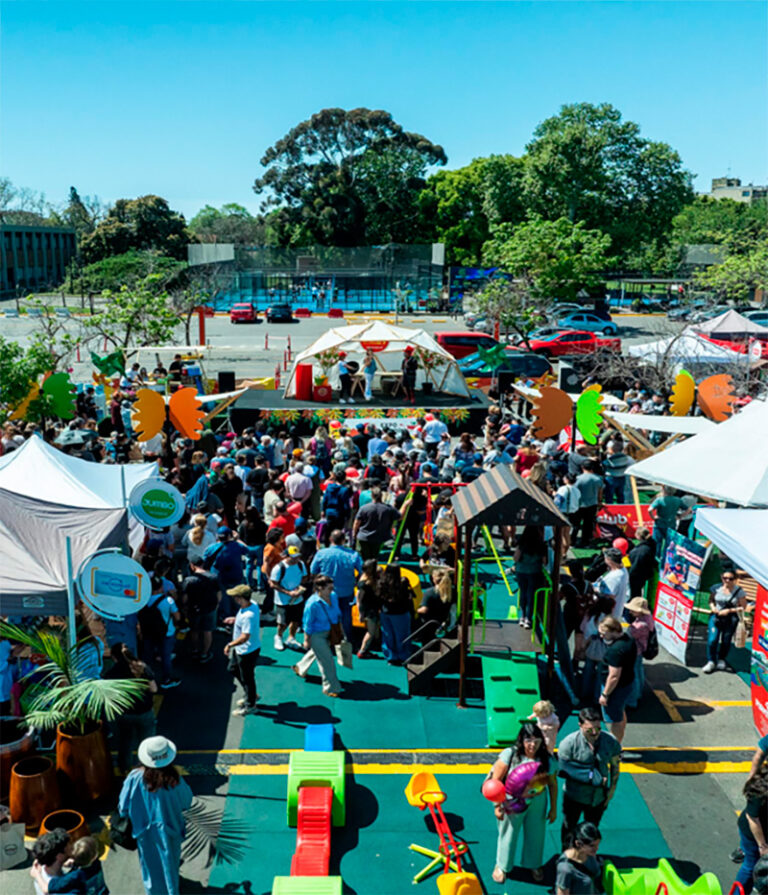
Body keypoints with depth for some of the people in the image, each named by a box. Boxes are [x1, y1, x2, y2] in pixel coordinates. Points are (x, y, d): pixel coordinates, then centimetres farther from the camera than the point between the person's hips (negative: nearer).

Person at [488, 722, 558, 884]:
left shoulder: (547, 759, -13)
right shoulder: (510, 755, -23)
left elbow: (553, 784, -1)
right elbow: (496, 781, -17)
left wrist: (553, 808, 3)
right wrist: (497, 806, -16)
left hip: (537, 802, 2)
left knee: (536, 833, 18)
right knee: (508, 833, 15)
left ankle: (534, 864, 48)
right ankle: (502, 866, 42)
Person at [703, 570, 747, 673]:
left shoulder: (739, 591, -7)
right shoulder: (716, 588, 0)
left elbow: (743, 607, -4)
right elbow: (711, 600, 15)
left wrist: (730, 610, -14)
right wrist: (713, 607, -6)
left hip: (731, 619, -1)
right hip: (716, 617, 1)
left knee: (726, 641, 7)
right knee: (712, 640, -9)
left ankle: (721, 659, 32)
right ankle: (711, 661, 5)